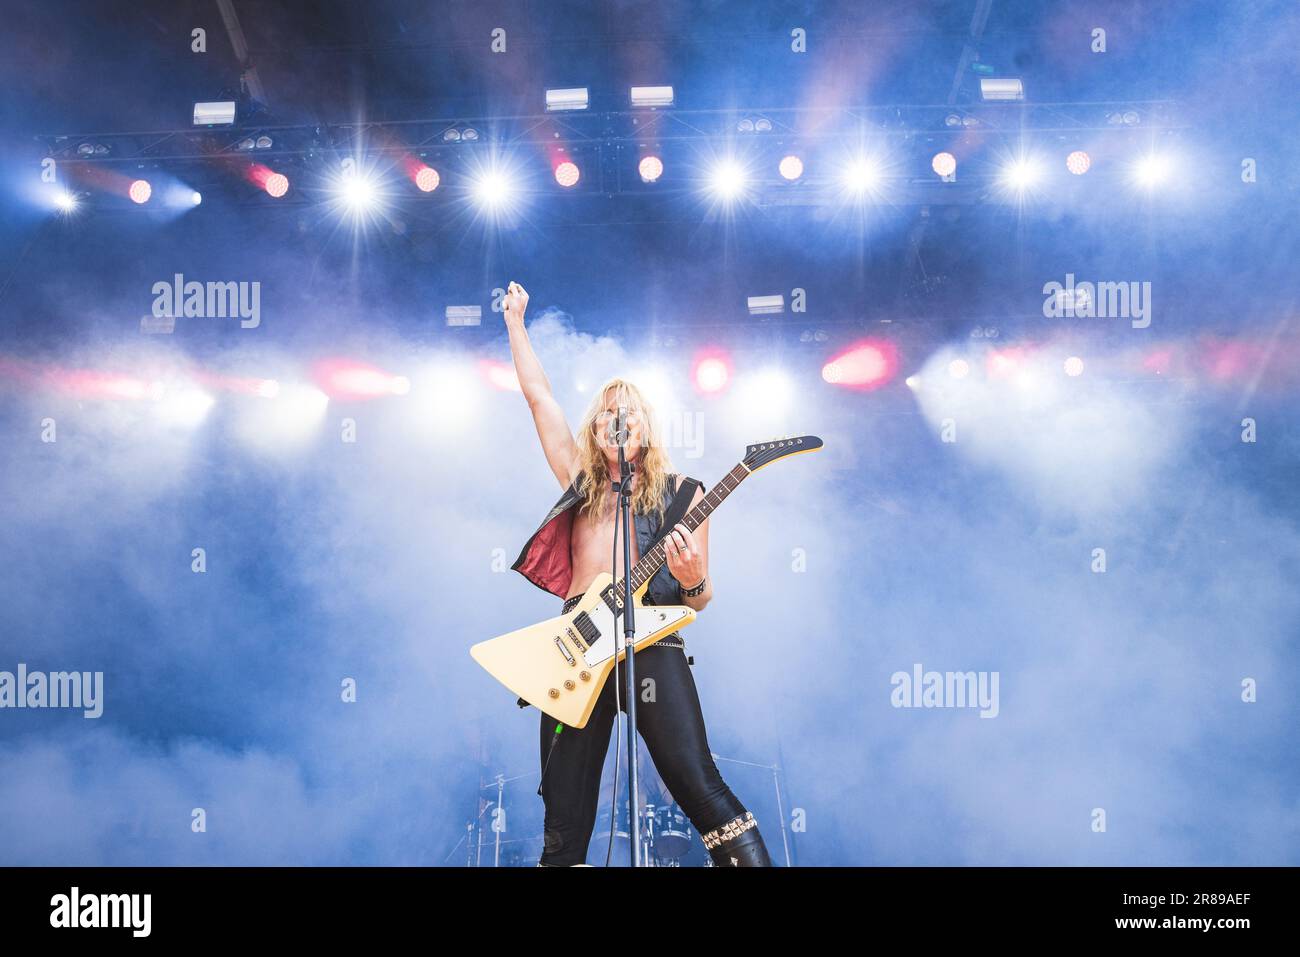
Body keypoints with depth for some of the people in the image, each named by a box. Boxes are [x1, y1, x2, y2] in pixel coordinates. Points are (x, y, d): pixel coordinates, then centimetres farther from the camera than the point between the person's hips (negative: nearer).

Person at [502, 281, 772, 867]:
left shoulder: (679, 493, 10)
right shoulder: (580, 480, 19)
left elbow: (700, 600, 7)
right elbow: (538, 396, 23)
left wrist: (692, 579, -17)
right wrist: (515, 321, 28)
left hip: (651, 642, -4)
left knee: (697, 782, -18)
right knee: (565, 810, 2)